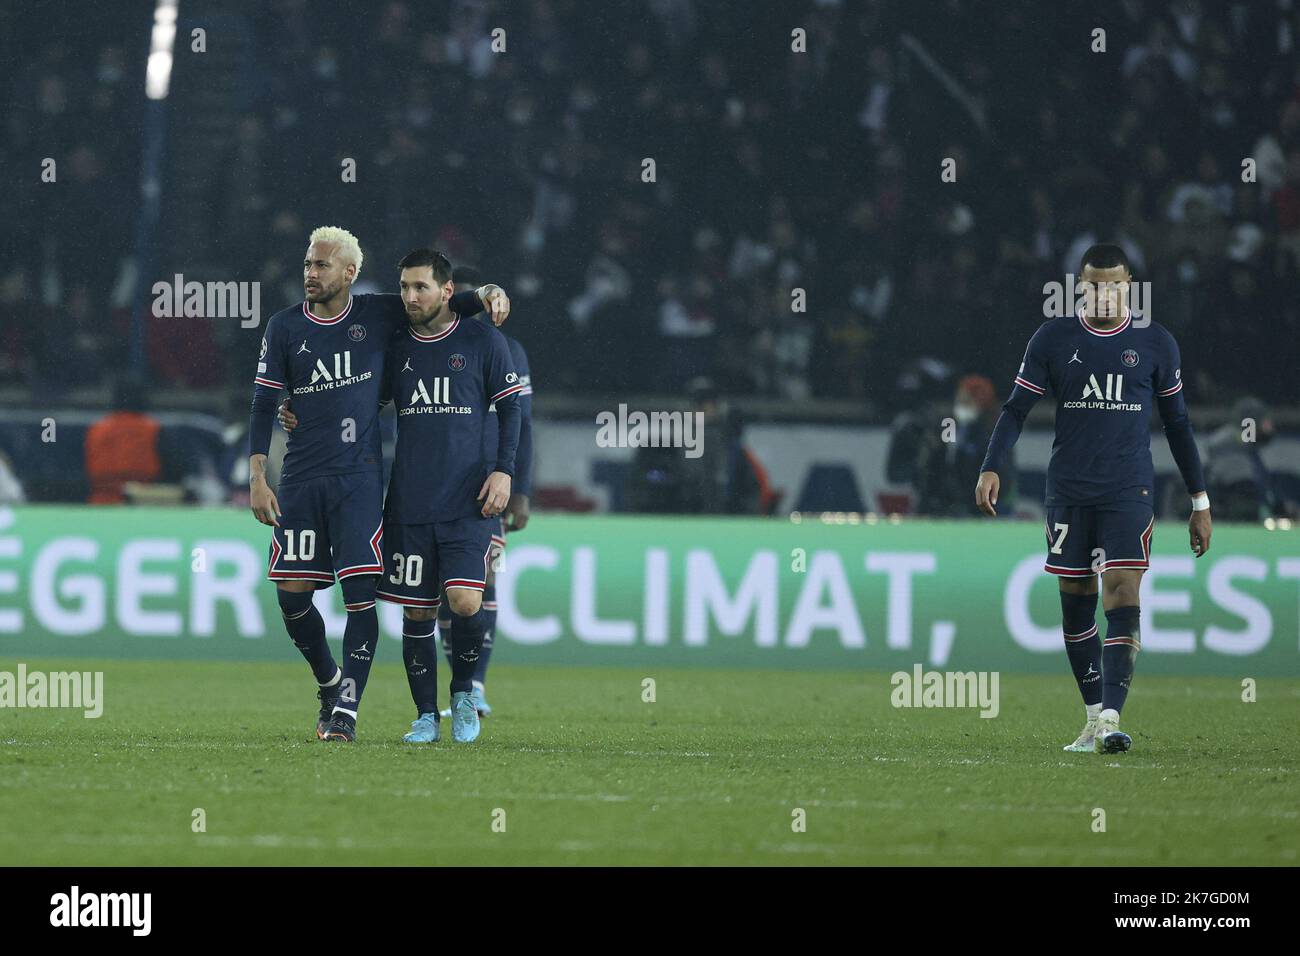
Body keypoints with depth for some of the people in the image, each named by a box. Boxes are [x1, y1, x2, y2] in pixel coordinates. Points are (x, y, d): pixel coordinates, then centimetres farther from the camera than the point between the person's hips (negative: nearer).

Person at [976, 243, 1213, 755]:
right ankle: (1094, 719, 18)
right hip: (1068, 492, 2)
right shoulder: (1053, 338, 4)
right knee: (1076, 605, 7)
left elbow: (1177, 423, 11)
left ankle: (1110, 721, -22)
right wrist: (991, 468, -11)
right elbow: (1016, 408, 5)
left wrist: (1200, 501, 9)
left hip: (1129, 492, -2)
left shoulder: (1155, 344, 4)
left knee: (1122, 600, -15)